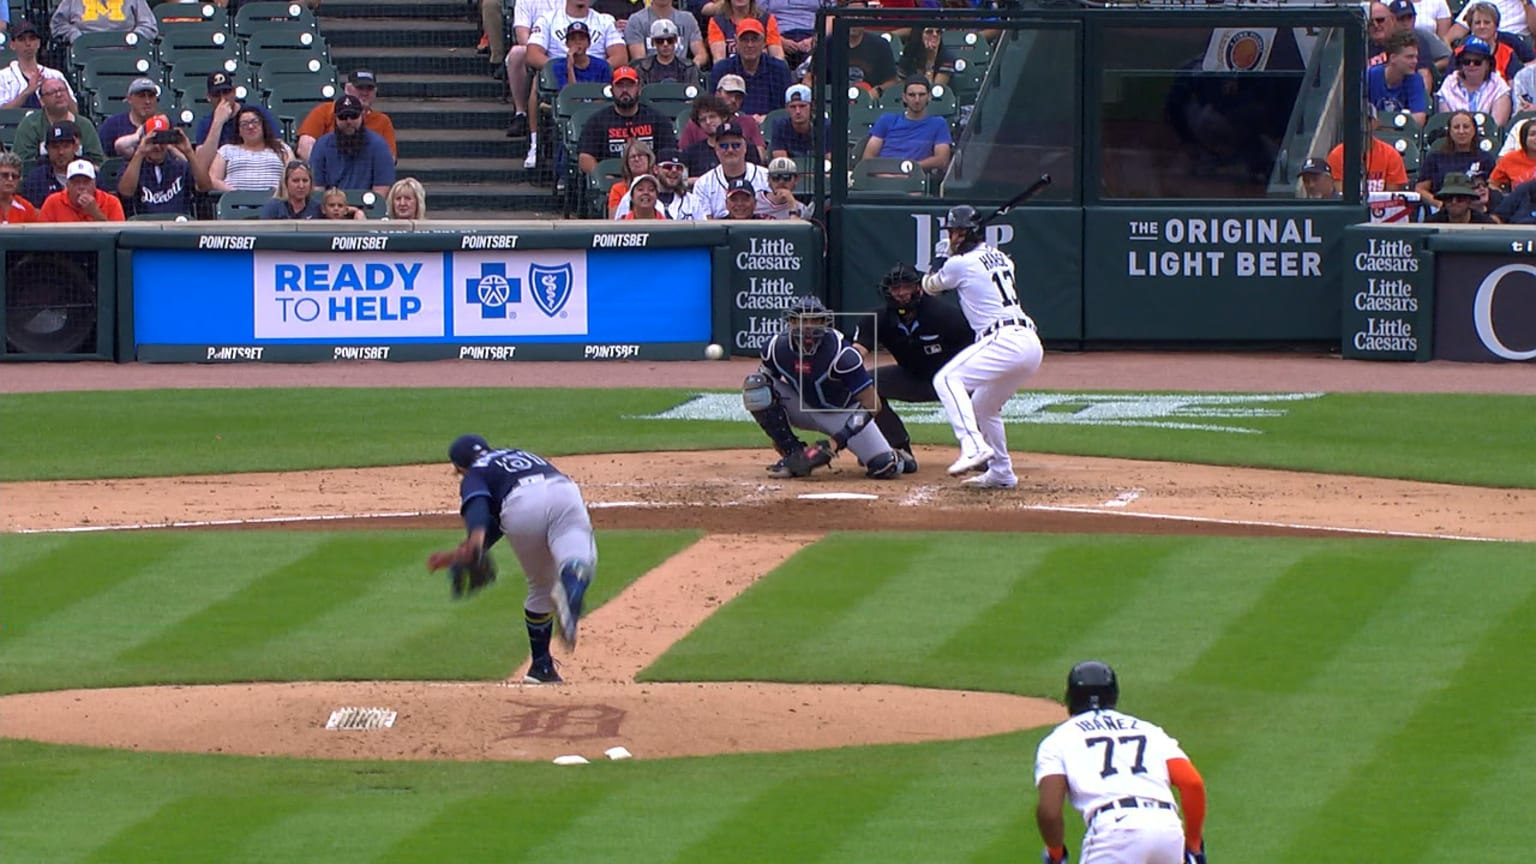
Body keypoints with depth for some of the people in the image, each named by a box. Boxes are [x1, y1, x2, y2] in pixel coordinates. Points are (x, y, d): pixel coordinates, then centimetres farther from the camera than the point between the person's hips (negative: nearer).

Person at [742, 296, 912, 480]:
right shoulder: (776, 346, -18)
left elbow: (871, 404, -28)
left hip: (844, 413, -3)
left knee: (887, 468, -22)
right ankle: (793, 455, -11)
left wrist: (835, 443, -35)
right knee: (755, 385, -23)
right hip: (805, 408, 3)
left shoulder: (840, 352, -29)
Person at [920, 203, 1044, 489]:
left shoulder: (960, 264, -3)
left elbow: (929, 286, 15)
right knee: (983, 406, 24)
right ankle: (1001, 472, 28)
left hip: (1004, 340, -9)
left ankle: (974, 445, -31)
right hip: (1031, 344, 9)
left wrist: (940, 256, 32)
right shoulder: (999, 257, 19)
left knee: (947, 379, -16)